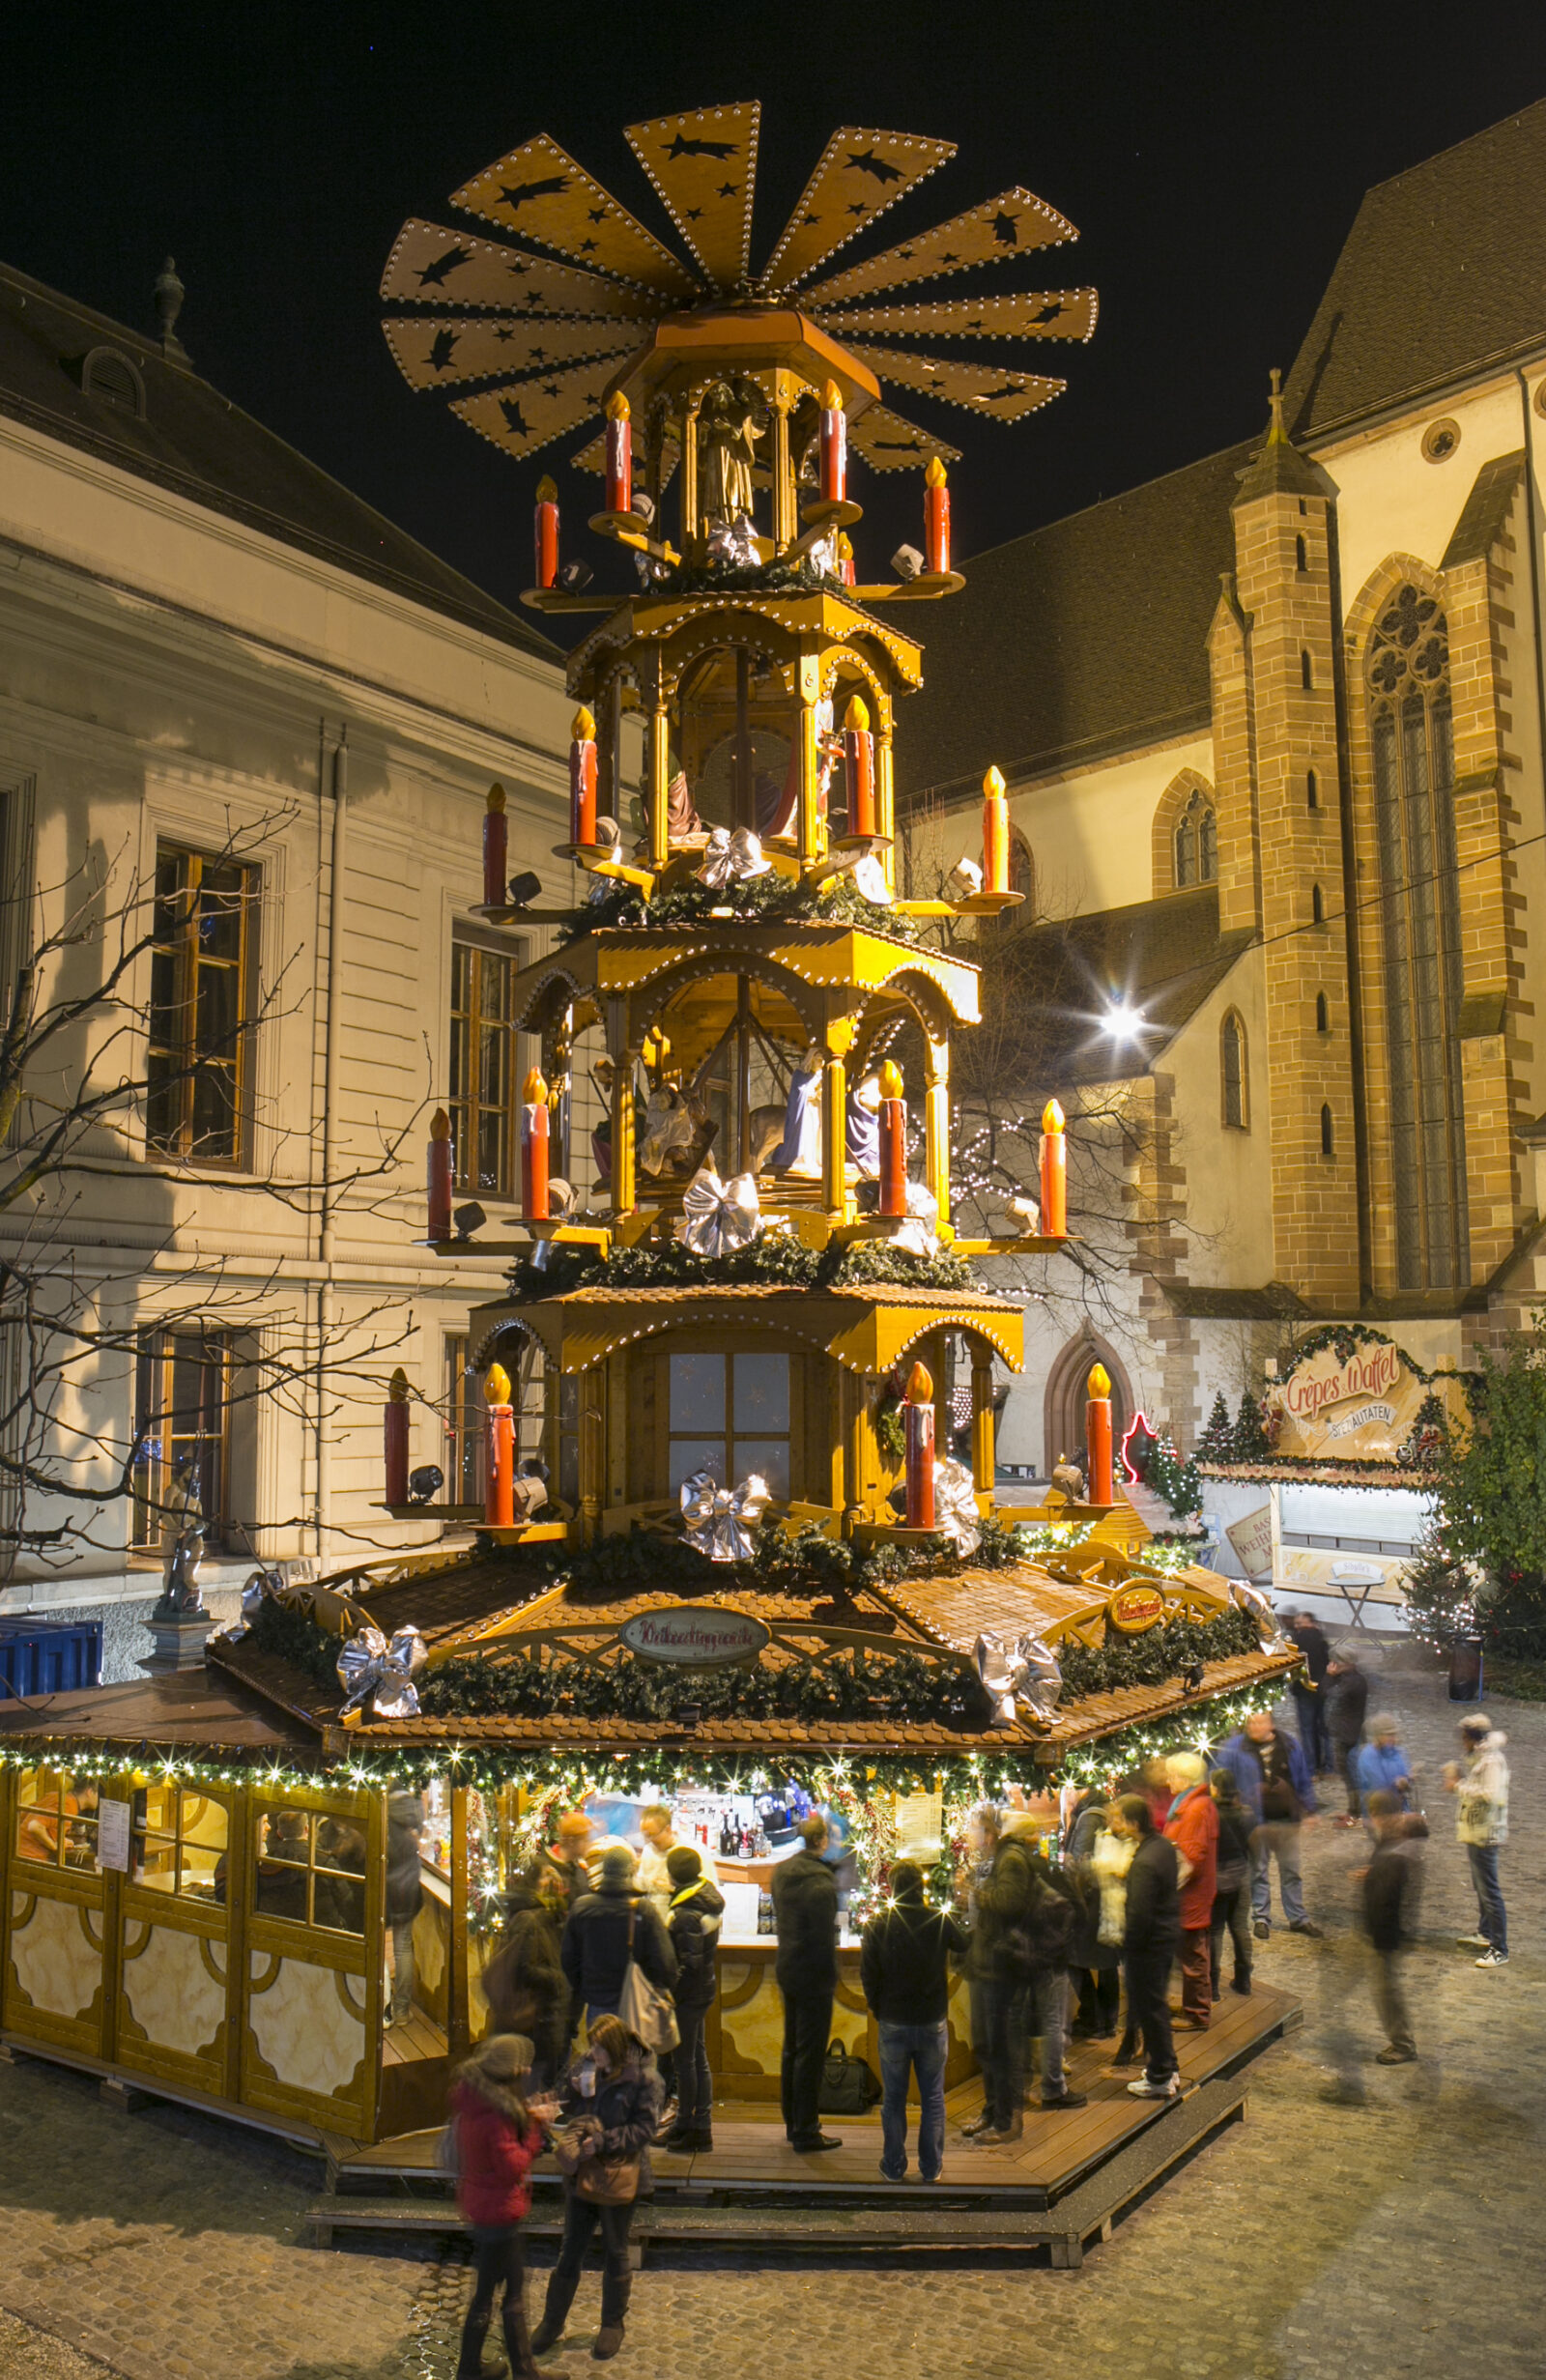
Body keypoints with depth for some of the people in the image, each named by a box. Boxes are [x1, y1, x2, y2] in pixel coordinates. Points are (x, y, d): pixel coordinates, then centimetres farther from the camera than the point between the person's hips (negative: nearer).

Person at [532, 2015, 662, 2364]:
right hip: (580, 2173, 3)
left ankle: (613, 2323, 34)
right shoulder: (582, 2069, -5)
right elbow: (568, 2113, 6)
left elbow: (645, 2128, -18)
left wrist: (603, 2142, -24)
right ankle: (552, 2322, 31)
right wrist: (578, 2095, -16)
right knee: (569, 2250, 14)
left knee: (615, 2253, 16)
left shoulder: (642, 2079, -18)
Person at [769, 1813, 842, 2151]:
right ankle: (805, 2131, 9)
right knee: (811, 2052, 2)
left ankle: (793, 2123, 29)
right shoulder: (819, 1882, -22)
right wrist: (831, 1978, -11)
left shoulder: (781, 1872, 2)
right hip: (813, 1974, -8)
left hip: (786, 1969, 8)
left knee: (792, 2047, 18)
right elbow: (824, 1936, -20)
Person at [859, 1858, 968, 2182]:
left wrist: (878, 2009, 7)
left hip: (893, 2024, 0)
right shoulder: (941, 1921, -12)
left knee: (893, 2098, 13)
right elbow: (966, 1946, 6)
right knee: (933, 2098, 14)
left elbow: (867, 1973, -6)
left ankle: (894, 2166, 21)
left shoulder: (878, 1924, -12)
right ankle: (931, 2167, 21)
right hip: (933, 2022, 0)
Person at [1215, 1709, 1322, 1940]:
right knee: (1258, 1871, 8)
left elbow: (1304, 1780, 11)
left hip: (1287, 1819, 2)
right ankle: (1262, 1918, 21)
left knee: (1291, 1871, 13)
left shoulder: (1290, 1746, 0)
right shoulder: (1235, 1748, -9)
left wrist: (1307, 1808, 9)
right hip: (1255, 1821, -2)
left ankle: (1298, 1918, 26)